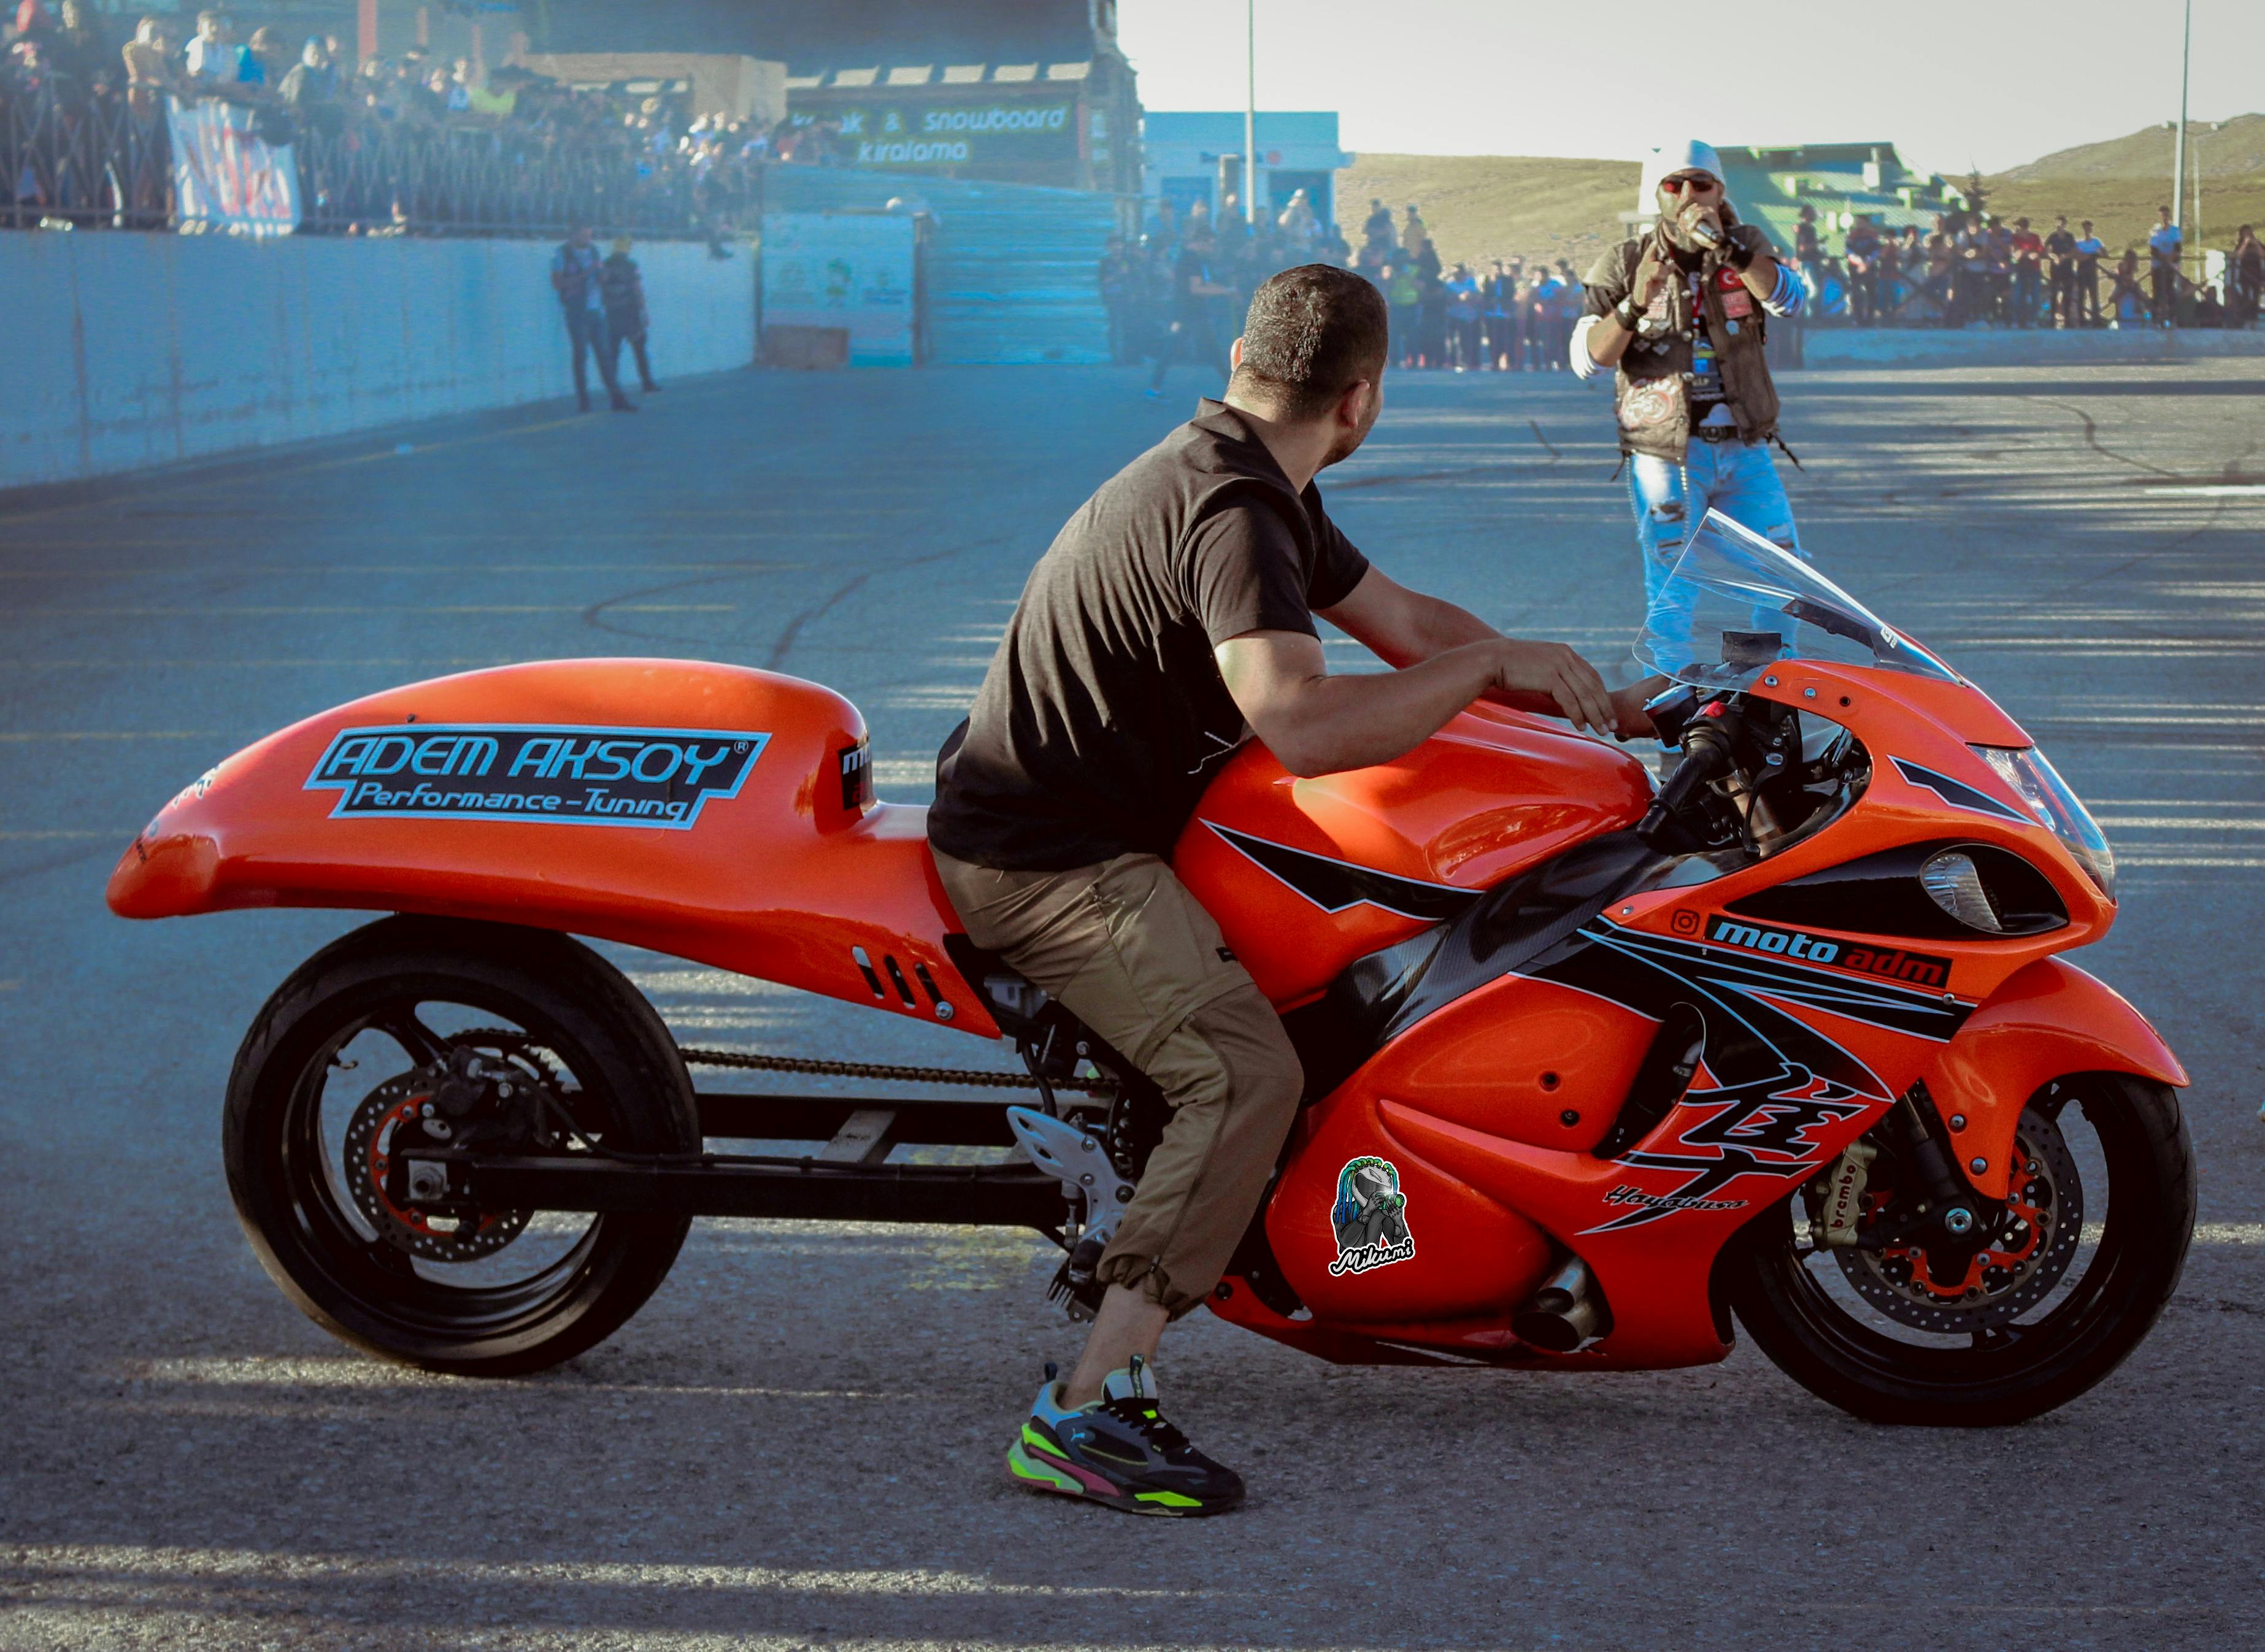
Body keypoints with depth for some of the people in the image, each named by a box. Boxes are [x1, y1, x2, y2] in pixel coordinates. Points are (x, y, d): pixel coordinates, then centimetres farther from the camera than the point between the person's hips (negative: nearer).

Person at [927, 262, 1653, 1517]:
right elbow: (1300, 724, -37)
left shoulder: (1254, 486, 12)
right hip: (1047, 859, -11)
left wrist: (1615, 707, 14)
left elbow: (1402, 622, 20)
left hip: (1069, 820, 11)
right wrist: (1497, 661, -25)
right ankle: (1088, 1412, -27)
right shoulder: (1231, 511, -22)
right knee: (1247, 1072, -24)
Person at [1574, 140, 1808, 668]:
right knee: (1671, 590, -4)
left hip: (1744, 449, 3)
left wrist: (1726, 248, -29)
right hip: (1665, 456, -3)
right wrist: (1635, 305, -26)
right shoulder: (1624, 264, -1)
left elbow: (1789, 302, -16)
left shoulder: (1746, 247, 5)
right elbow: (1587, 359, -8)